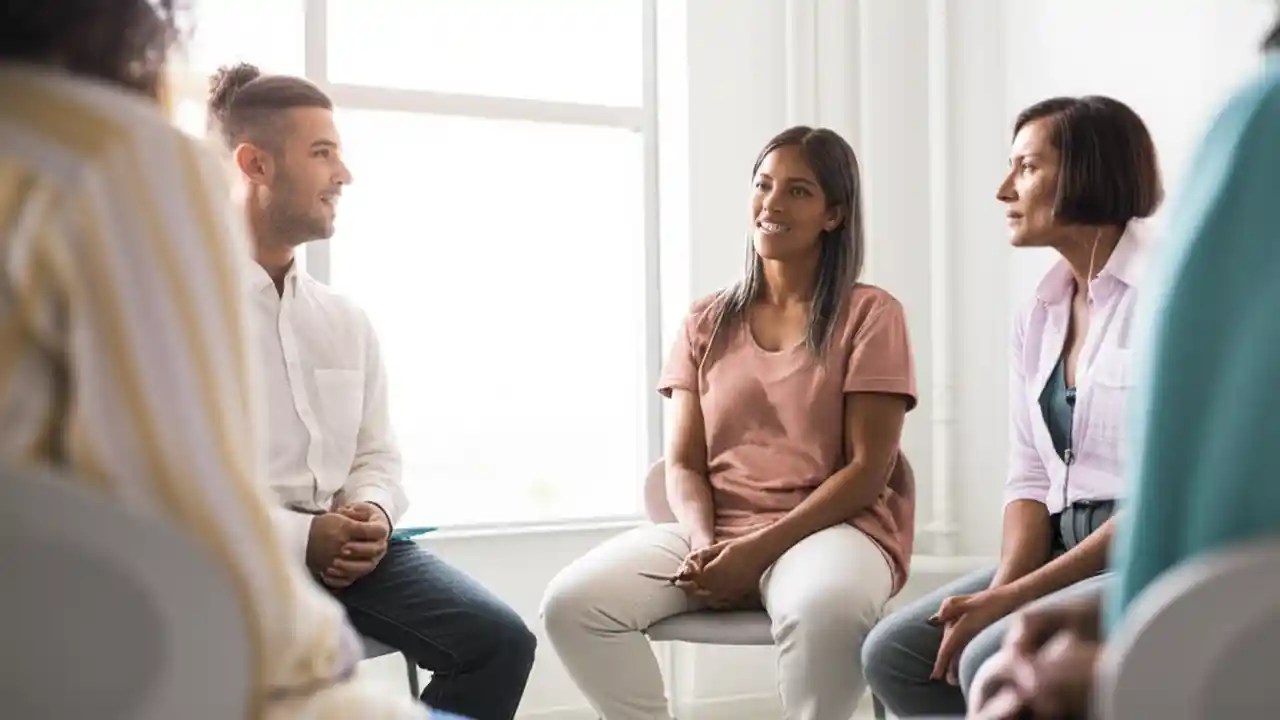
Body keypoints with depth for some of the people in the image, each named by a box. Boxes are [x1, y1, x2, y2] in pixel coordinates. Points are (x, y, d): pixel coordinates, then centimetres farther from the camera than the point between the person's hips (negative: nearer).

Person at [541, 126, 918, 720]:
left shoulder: (870, 314, 1)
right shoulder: (707, 323, 15)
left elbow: (868, 470, -5)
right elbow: (683, 464, 10)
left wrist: (758, 550, -15)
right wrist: (702, 542, -13)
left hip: (831, 528, -4)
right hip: (713, 532, 4)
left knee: (825, 609, -41)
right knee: (571, 603, -22)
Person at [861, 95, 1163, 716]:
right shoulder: (1038, 317, 12)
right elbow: (1030, 478, 10)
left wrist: (1011, 599, -19)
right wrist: (1001, 588, -10)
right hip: (1068, 554, 8)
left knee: (994, 658, -27)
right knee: (893, 651, -6)